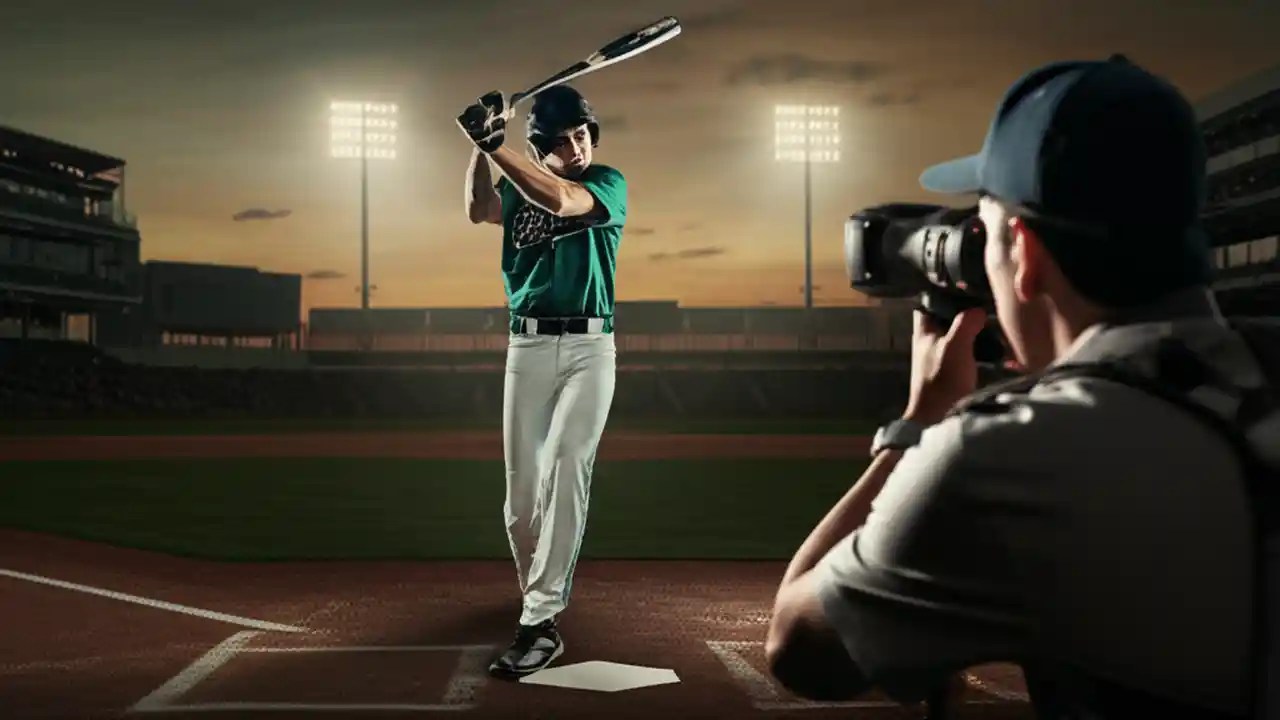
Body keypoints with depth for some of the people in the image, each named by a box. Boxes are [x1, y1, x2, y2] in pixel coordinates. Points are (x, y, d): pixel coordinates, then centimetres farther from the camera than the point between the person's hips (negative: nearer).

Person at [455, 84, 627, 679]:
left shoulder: (608, 183, 1)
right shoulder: (521, 185, 13)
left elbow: (561, 200, -20)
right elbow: (480, 210, -9)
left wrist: (494, 143, -23)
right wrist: (482, 144, -21)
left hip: (588, 349, -4)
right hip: (527, 348, 4)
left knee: (566, 469, -18)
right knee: (521, 490, 4)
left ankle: (540, 622, -20)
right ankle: (540, 589, 26)